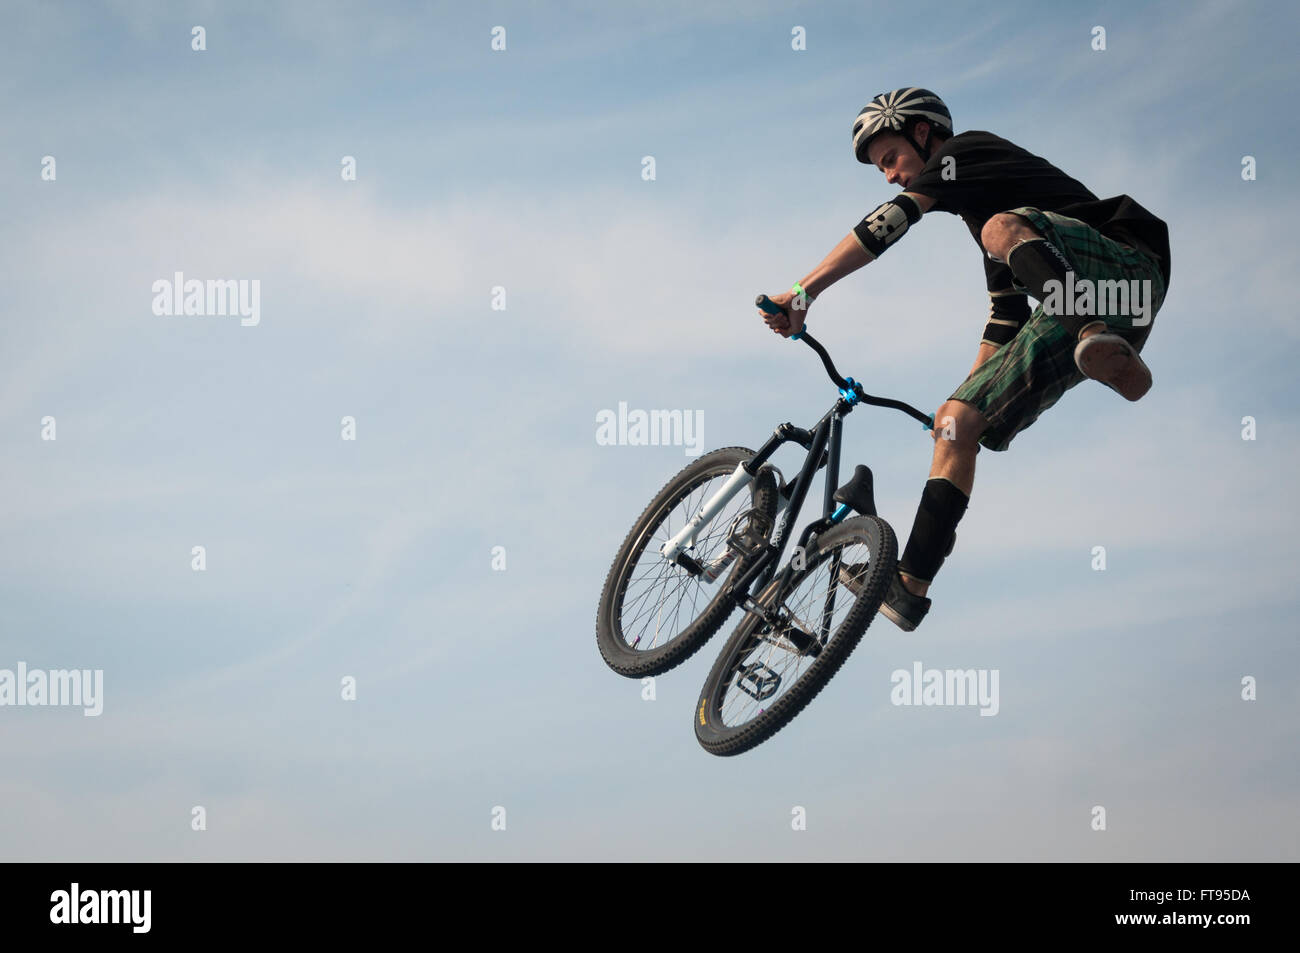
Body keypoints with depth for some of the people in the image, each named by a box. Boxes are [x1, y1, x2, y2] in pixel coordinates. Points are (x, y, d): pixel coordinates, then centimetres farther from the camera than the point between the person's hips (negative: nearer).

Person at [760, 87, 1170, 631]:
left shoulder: (967, 151, 3)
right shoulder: (975, 201, 30)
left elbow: (892, 220, -12)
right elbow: (1005, 320, 32)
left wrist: (804, 291, -16)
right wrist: (970, 393, 30)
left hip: (1127, 265, -9)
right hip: (1069, 319, 9)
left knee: (1003, 228, -33)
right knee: (957, 418, 1)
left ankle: (1100, 344, -47)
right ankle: (909, 587, -4)